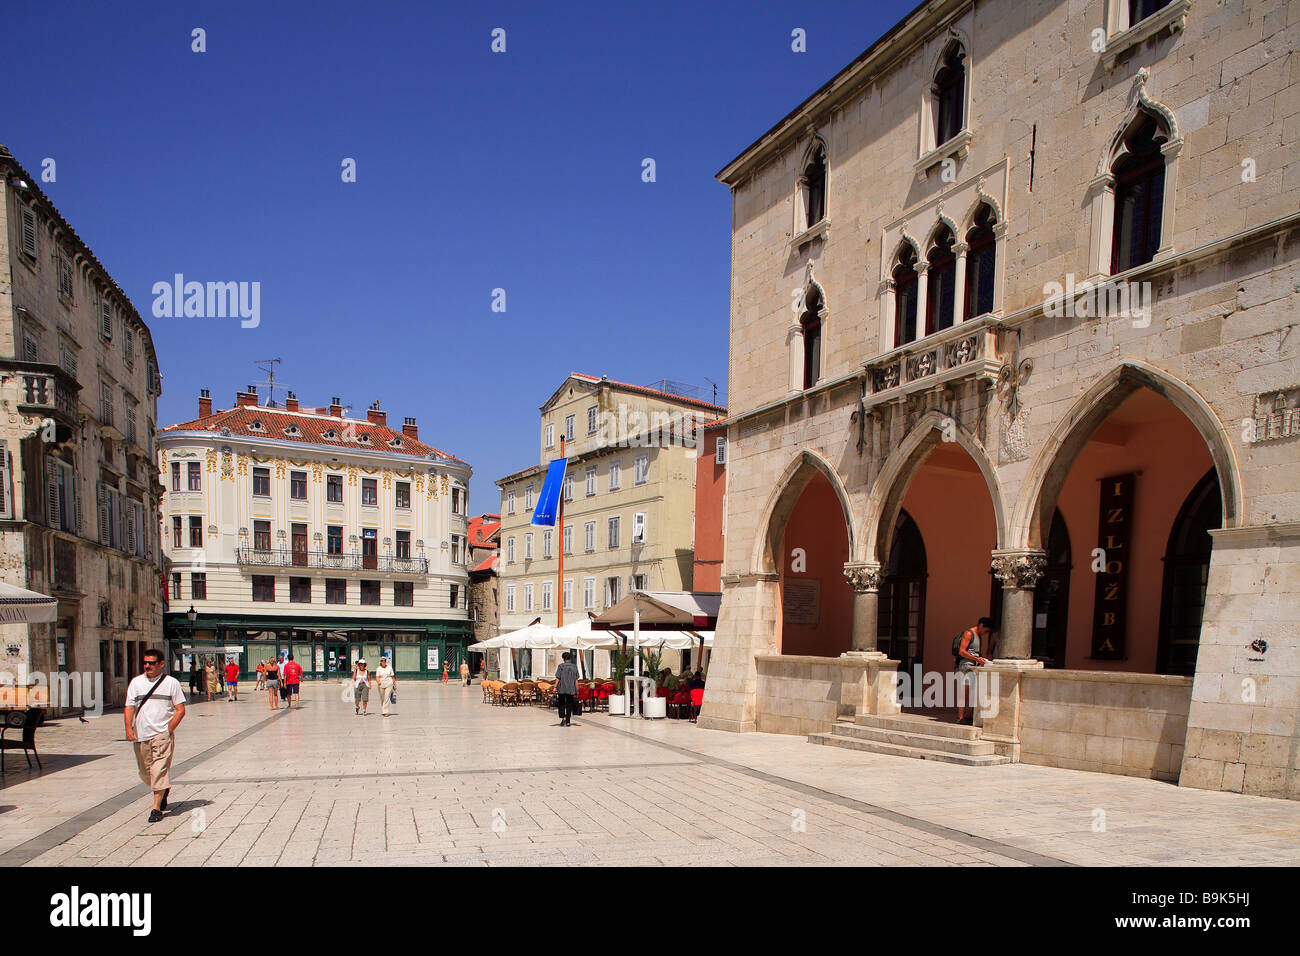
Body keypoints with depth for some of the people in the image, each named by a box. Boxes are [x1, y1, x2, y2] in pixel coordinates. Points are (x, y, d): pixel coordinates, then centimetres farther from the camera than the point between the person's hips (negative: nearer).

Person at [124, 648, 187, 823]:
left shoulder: (171, 683, 1)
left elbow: (180, 710, 1)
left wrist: (169, 729, -9)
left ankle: (156, 808, -9)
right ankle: (164, 790, 39)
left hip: (162, 734, -4)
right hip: (140, 735, 4)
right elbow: (129, 707, 5)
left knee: (159, 770, -13)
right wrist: (129, 729, -8)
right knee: (145, 772, 12)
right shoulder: (136, 682, 10)